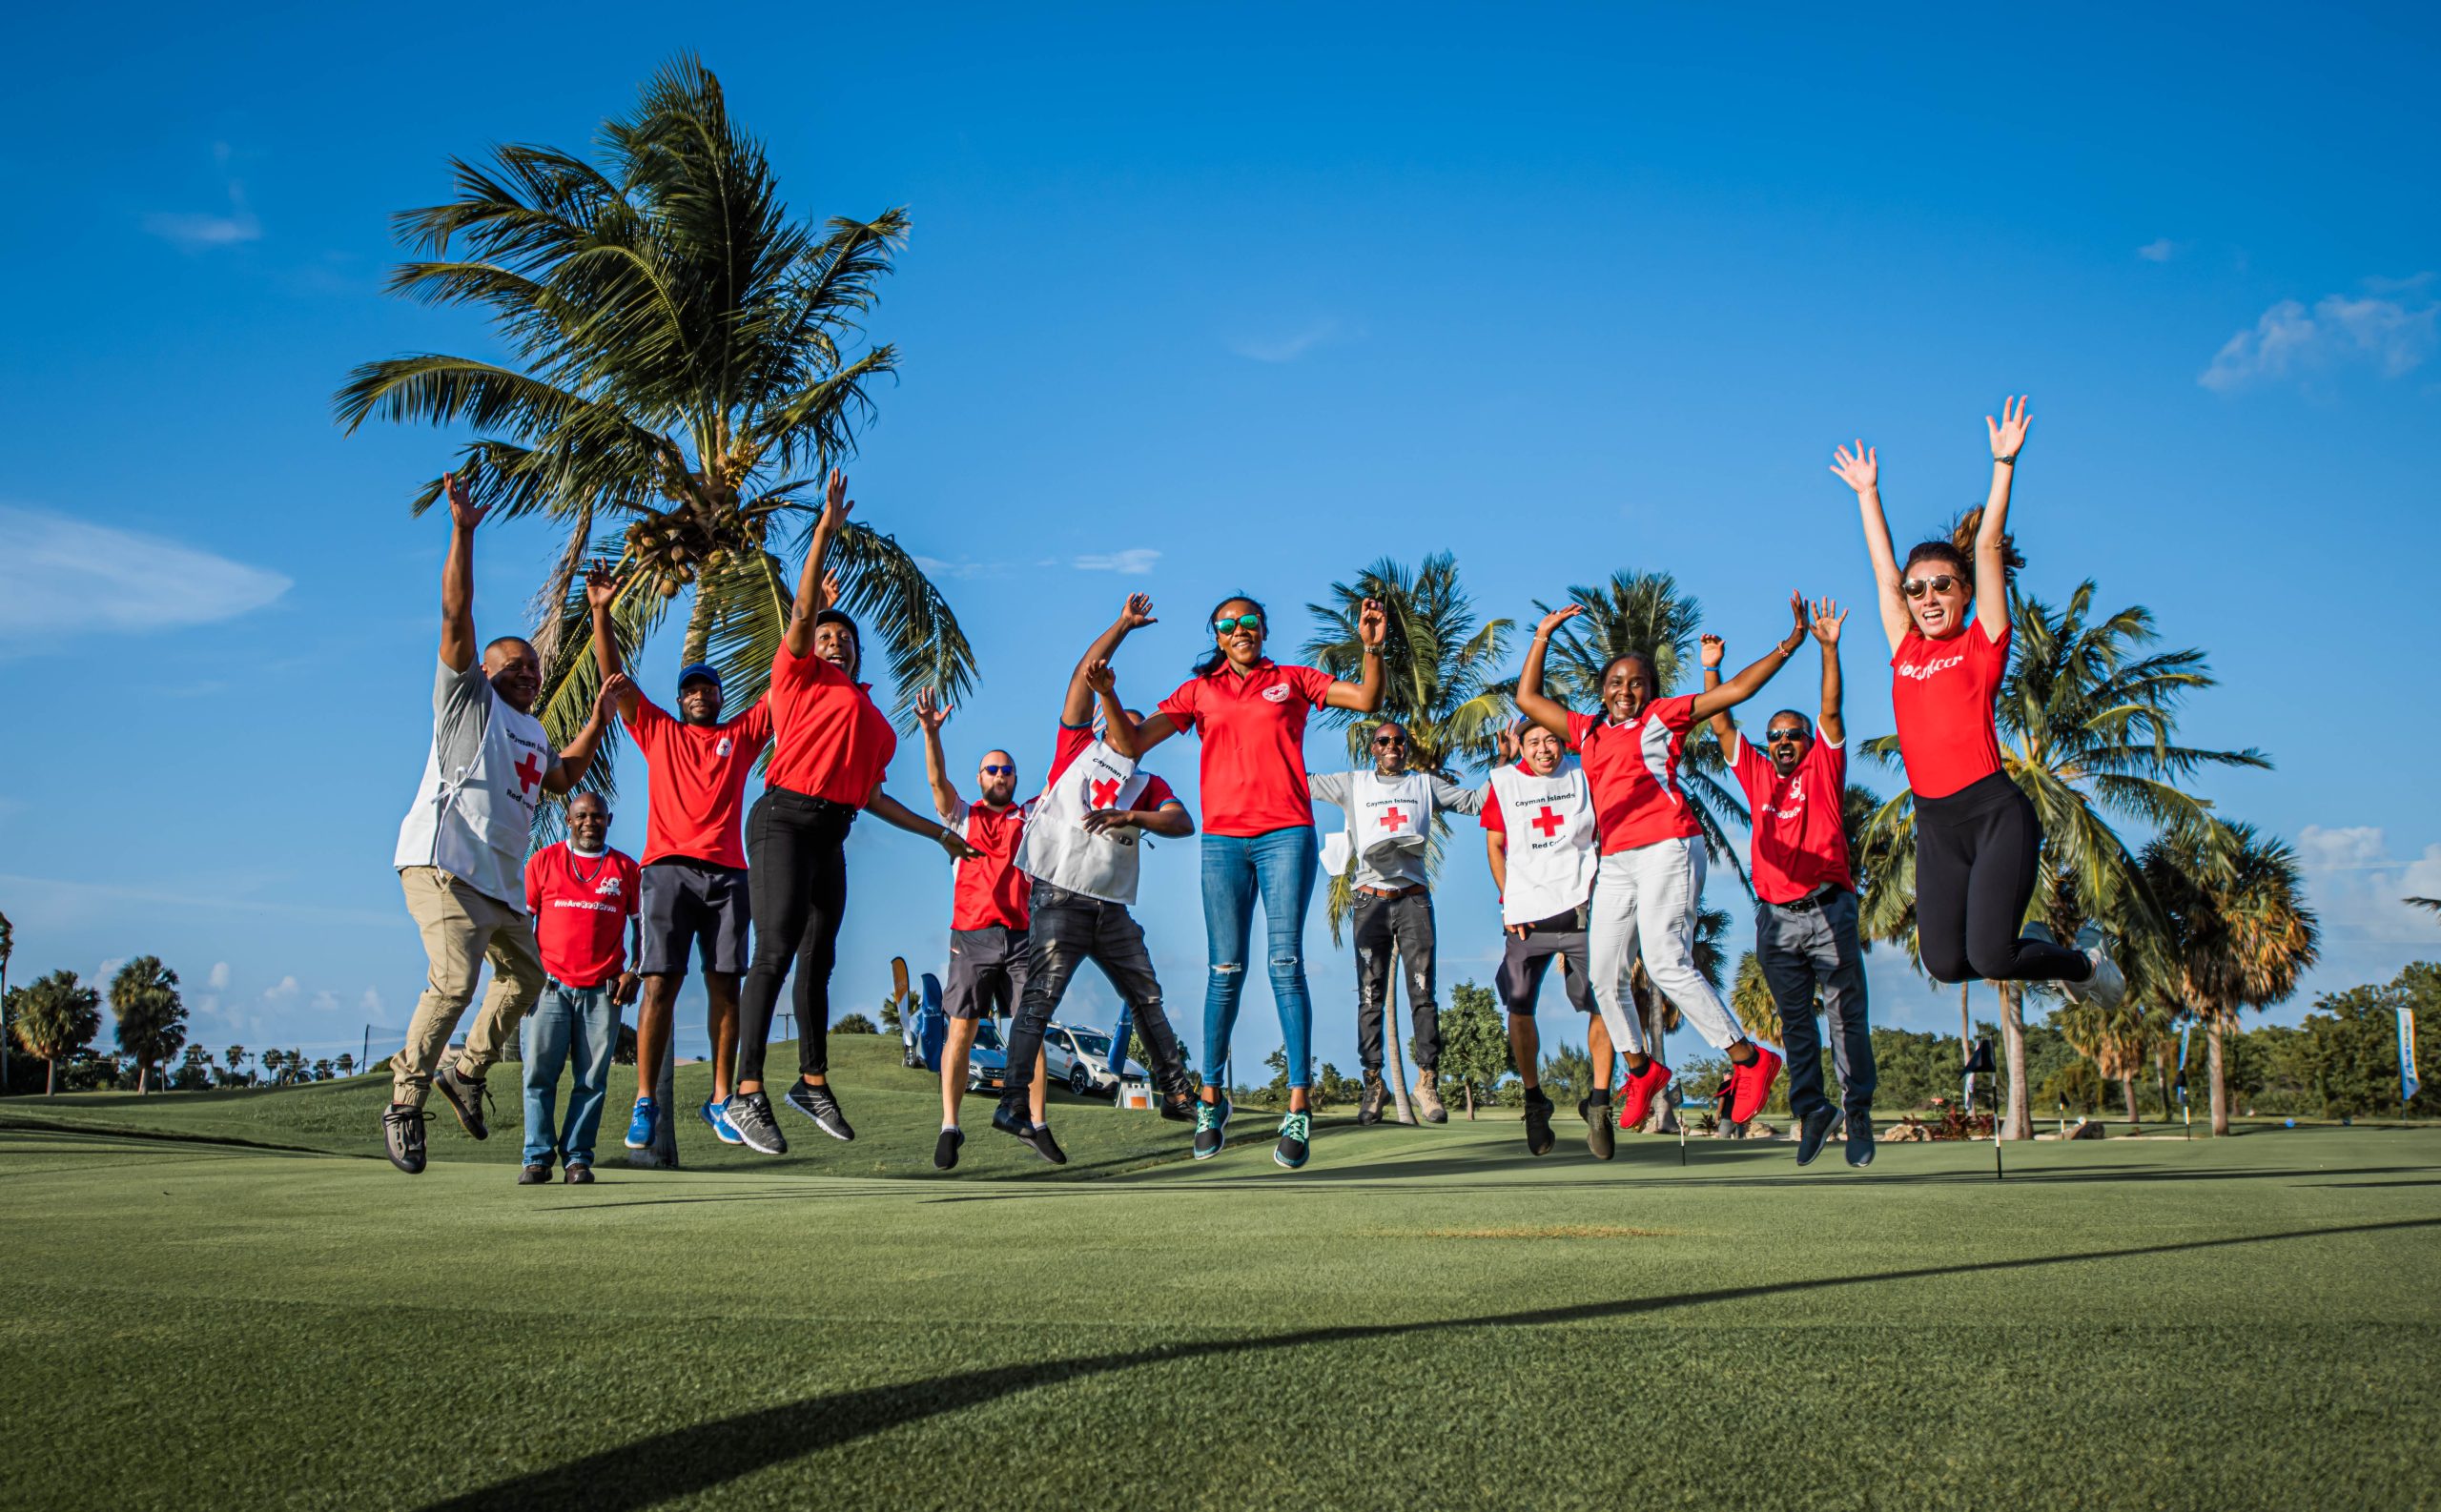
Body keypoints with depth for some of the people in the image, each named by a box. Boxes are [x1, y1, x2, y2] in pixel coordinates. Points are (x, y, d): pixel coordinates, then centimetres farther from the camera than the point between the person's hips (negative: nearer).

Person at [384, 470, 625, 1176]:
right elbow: (456, 615, -6)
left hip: (503, 881, 9)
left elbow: (564, 775, 40)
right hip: (444, 863, -9)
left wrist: (600, 715, 32)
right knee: (454, 979, -23)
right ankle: (405, 1103, -14)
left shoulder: (533, 732, 25)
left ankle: (467, 1071, 34)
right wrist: (463, 531, -13)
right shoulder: (467, 697, 4)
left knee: (525, 977, 18)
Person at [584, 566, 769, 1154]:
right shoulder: (658, 732, 18)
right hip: (669, 867, -1)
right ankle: (645, 1104, -7)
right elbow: (613, 676, 13)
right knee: (660, 984, -8)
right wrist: (601, 612, 4)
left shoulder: (742, 735, 19)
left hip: (727, 872, 1)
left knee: (725, 986, -1)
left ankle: (721, 1099, 3)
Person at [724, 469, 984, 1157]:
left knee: (819, 959, 11)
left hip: (831, 835, 7)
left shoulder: (873, 720, 25)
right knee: (776, 949, -16)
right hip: (785, 817, -6)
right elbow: (803, 608, -3)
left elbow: (872, 795, 27)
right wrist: (828, 529, -6)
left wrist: (940, 833, 28)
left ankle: (813, 1083, 22)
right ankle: (747, 1093, -18)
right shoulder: (799, 674, 9)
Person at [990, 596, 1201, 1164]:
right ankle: (1014, 1104, -19)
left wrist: (1131, 816, -15)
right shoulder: (1079, 748, 14)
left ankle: (1177, 1092, 17)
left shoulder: (1148, 785, 19)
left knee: (1147, 997, 9)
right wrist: (1123, 625, 11)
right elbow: (1085, 672, 8)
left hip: (1113, 905, 5)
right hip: (1061, 895, -5)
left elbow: (1183, 823, 0)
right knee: (1042, 994, -14)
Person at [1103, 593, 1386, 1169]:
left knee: (1286, 963, -10)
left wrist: (1371, 648, -12)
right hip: (1223, 838, 2)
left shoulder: (1292, 681, 12)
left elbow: (1367, 699, 4)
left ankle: (1298, 1110, -11)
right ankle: (1212, 1100, 12)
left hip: (1286, 834, -2)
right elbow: (1131, 743, 9)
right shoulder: (1199, 691, 15)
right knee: (1226, 970, 0)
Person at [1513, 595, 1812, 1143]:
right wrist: (1543, 636, 27)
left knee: (1667, 963, -19)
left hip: (1666, 847, -6)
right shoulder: (1587, 731, 21)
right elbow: (1527, 698, 29)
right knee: (1605, 975, 2)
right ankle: (1641, 1070, 20)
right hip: (1615, 861, 6)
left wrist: (1788, 645, -1)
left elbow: (1736, 690, 5)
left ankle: (1750, 1059, -11)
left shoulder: (1663, 716, 8)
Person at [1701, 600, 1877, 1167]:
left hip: (1828, 912, -3)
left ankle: (1858, 1113, 0)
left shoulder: (1823, 768, 8)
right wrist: (1711, 671, 4)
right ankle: (1809, 1109, 9)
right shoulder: (1755, 774, 15)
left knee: (1846, 1016, -3)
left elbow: (1831, 711, -2)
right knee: (1795, 1022, 5)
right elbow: (1721, 725, 13)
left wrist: (1828, 649, -10)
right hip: (1775, 919, 3)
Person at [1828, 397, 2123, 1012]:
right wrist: (1867, 491, 26)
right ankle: (2034, 944, 30)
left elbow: (1987, 547, 1)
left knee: (1990, 956, -14)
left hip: (1995, 811, -5)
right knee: (1945, 962, -1)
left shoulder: (1983, 643, 4)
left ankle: (2087, 961, 18)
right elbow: (1884, 571, 21)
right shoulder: (1905, 651, 14)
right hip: (1935, 823, 5)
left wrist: (2003, 463, -1)